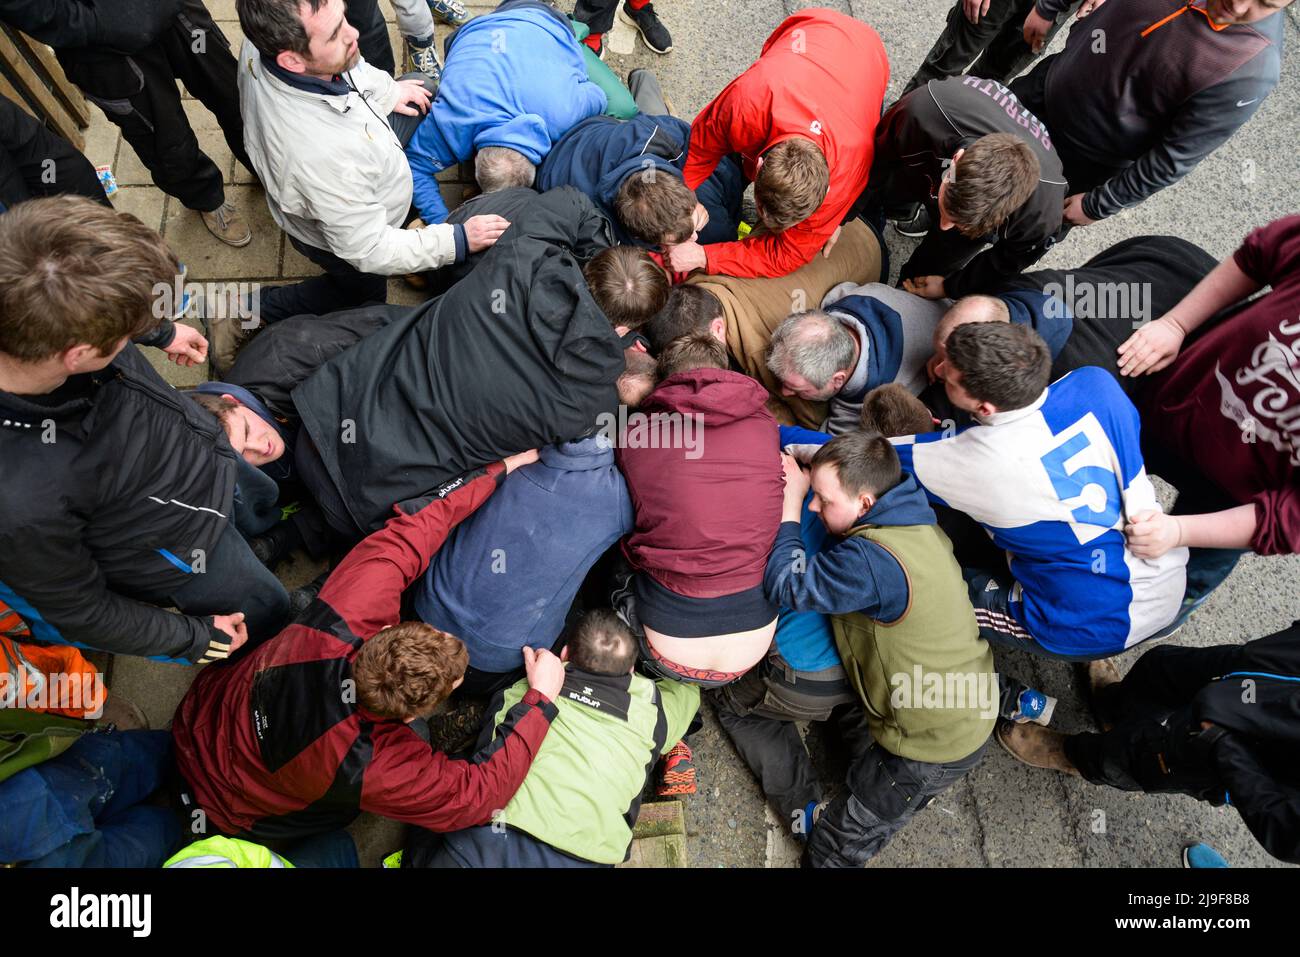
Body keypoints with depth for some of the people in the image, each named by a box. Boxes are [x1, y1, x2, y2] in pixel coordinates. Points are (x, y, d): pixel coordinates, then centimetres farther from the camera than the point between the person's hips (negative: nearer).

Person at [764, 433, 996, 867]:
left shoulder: (873, 560, -35)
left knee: (834, 847, 9)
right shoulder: (915, 521, -5)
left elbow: (789, 584, -28)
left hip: (933, 742, -9)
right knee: (860, 768, 34)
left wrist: (791, 501, -21)